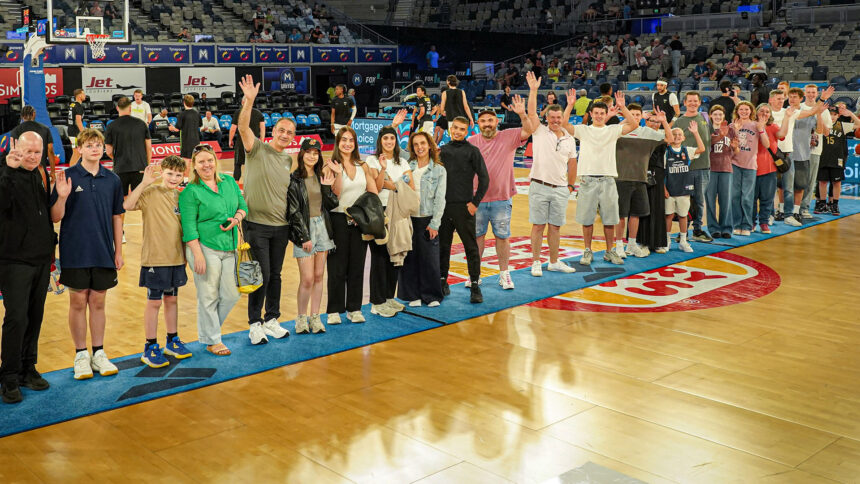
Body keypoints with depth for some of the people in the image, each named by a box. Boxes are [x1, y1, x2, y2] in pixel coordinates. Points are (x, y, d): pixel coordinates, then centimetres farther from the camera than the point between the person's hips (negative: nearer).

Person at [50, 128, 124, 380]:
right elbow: (55, 217, -6)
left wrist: (118, 251, 7)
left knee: (98, 302, 11)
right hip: (75, 253, -2)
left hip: (103, 253, 3)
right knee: (78, 303, 6)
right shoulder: (68, 177, -6)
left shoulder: (112, 180, 4)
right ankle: (81, 355, 17)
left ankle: (98, 353, 21)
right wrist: (62, 197, -25)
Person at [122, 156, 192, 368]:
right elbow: (128, 205, -27)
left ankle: (172, 341, 30)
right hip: (155, 257, -5)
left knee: (172, 299, 16)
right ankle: (150, 348, 13)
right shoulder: (150, 193, -10)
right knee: (154, 301, 3)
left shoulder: (181, 196, 6)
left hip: (176, 257, 5)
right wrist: (144, 183, -31)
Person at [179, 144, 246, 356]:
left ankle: (208, 329, 31)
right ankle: (212, 341, 19)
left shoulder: (229, 182, 10)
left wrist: (237, 218, -6)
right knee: (208, 297, 4)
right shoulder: (191, 192, -7)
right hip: (205, 248, -6)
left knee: (232, 294, 10)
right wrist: (198, 255, -16)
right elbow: (189, 227, -11)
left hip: (229, 248, 6)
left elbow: (243, 206, 17)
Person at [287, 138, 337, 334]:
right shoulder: (294, 179, -7)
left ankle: (315, 317, 17)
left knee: (319, 276, 8)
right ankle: (301, 318, 10)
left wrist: (327, 187, -4)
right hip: (304, 229, -5)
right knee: (307, 279, -7)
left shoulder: (321, 176, 11)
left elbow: (331, 205, 10)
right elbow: (293, 211, -10)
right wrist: (304, 236, -12)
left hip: (322, 228, 6)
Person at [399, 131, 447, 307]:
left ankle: (431, 295, 16)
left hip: (427, 219, -2)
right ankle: (413, 295, 16)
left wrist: (434, 224, -6)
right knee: (409, 257, 4)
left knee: (430, 258, 1)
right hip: (408, 218, 2)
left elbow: (439, 199, -1)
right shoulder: (407, 167, 8)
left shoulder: (439, 170, 2)